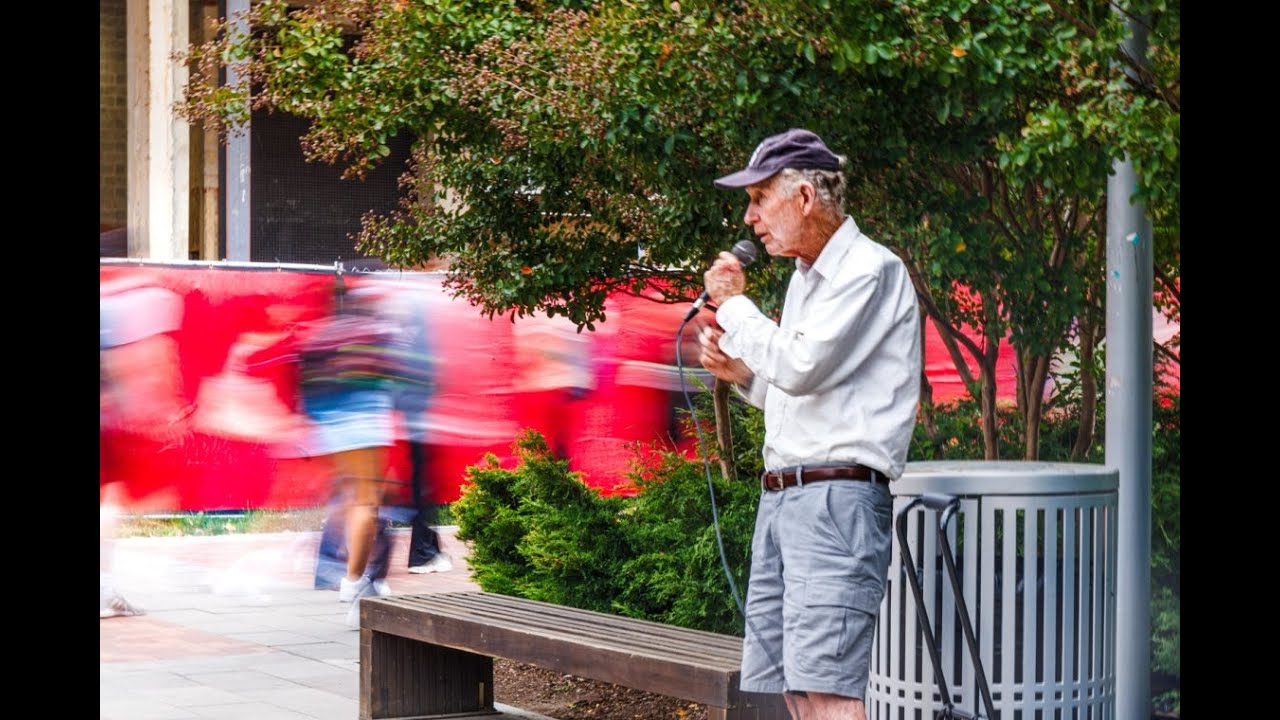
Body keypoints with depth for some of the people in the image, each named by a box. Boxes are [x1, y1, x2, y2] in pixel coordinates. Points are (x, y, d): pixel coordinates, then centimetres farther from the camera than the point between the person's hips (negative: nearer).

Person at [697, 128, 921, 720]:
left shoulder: (870, 269, -9)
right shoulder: (805, 277, 20)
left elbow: (801, 367, -20)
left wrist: (733, 303, -6)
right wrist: (739, 370, 10)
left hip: (836, 497, -10)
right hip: (780, 495, 10)